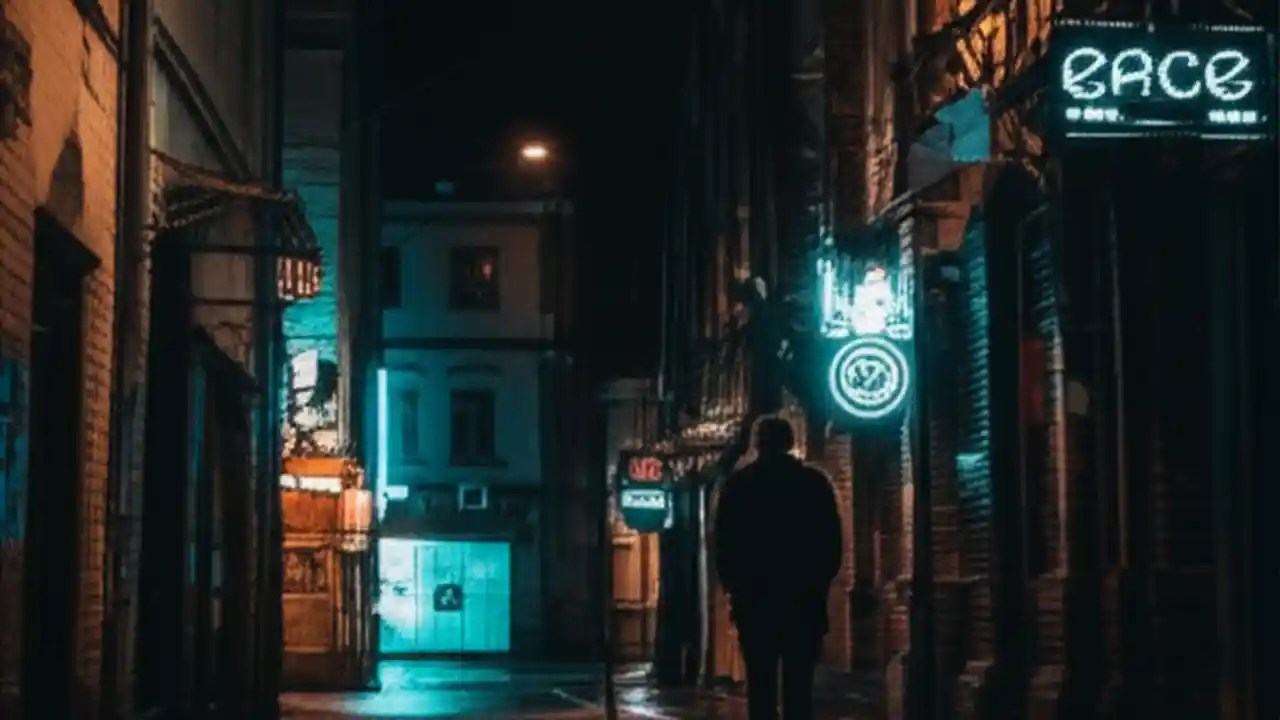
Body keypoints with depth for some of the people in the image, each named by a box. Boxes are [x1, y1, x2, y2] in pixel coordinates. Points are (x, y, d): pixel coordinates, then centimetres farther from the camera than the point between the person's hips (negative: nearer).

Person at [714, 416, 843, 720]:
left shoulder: (738, 484, 1)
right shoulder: (814, 482, 3)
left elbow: (723, 542, 2)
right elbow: (832, 541, 2)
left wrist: (732, 584, 13)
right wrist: (818, 583, 12)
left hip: (754, 596, 0)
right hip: (803, 597, 0)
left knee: (760, 684, 1)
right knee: (798, 684, 1)